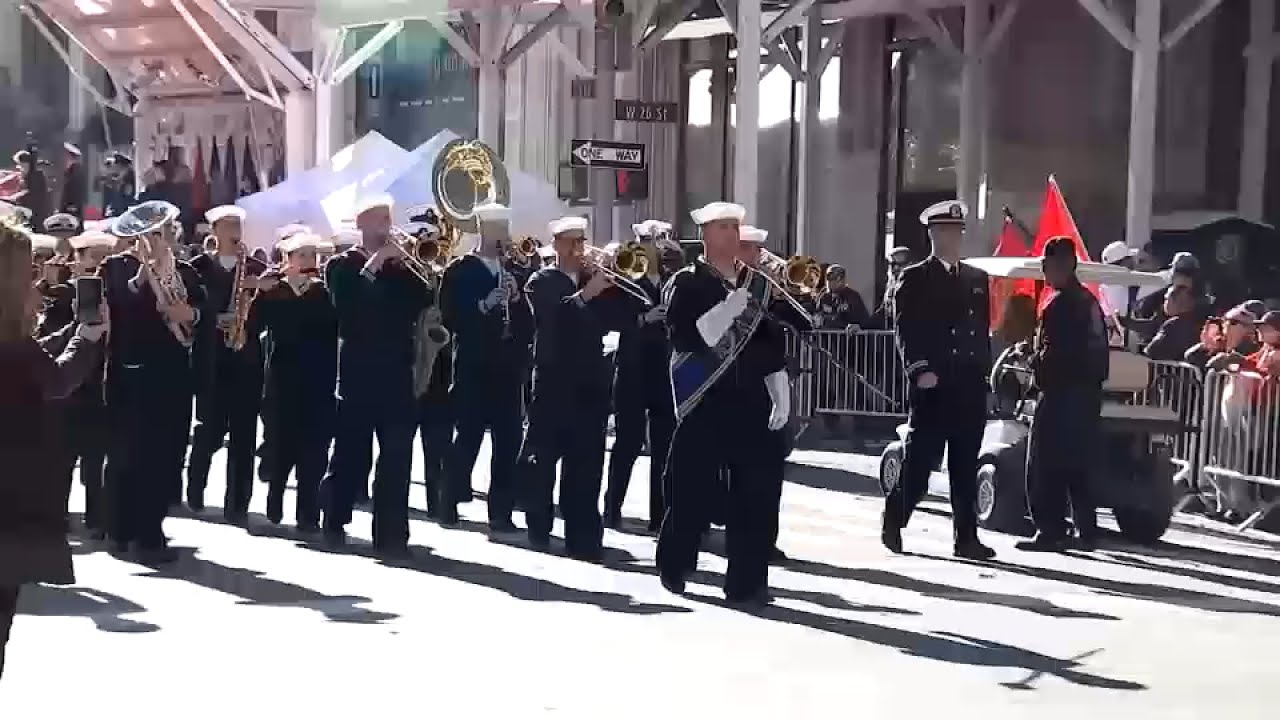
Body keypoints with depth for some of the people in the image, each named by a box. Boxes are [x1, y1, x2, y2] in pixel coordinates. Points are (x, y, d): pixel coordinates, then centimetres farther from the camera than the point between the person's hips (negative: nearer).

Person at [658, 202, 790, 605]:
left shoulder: (758, 284, 13)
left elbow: (773, 344, 15)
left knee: (759, 492, -2)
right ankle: (674, 566, 25)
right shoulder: (686, 283, -1)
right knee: (695, 491, 3)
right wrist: (729, 308, -21)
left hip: (751, 403, 4)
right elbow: (686, 338, -15)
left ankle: (747, 582, 5)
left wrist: (781, 399, 8)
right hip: (705, 403, -4)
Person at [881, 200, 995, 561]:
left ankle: (967, 537, 6)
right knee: (920, 460, -2)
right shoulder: (914, 279, 2)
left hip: (971, 386, 5)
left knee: (966, 467, 5)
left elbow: (984, 330, 18)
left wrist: (984, 370, 10)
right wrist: (919, 370, -16)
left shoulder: (977, 279, 18)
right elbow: (905, 330, -6)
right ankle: (894, 522, 14)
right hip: (931, 386, -5)